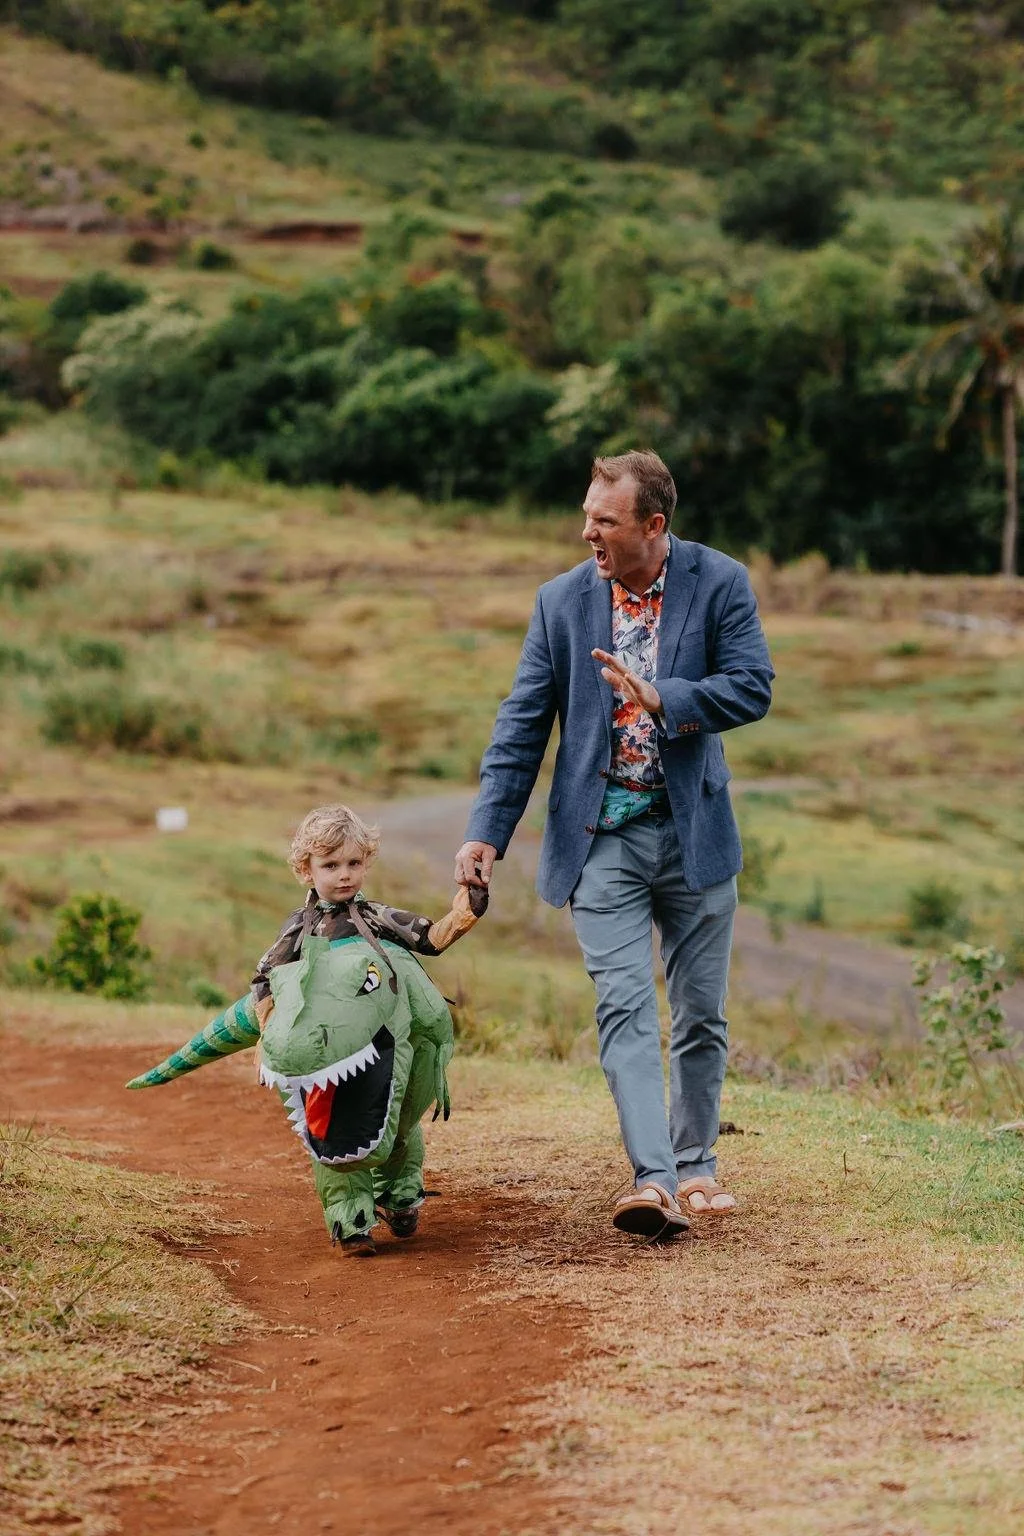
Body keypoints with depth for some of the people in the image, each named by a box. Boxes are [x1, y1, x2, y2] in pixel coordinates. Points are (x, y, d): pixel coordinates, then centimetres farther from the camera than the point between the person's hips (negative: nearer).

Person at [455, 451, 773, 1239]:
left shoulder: (720, 583, -3)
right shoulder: (562, 600, 1)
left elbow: (752, 688, -9)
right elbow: (522, 724, 1)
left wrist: (659, 698, -23)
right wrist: (487, 831, -6)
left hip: (694, 831, 0)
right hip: (602, 837, 0)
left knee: (701, 1011, 9)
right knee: (625, 1005, -12)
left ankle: (696, 1165, 24)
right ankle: (653, 1180, -19)